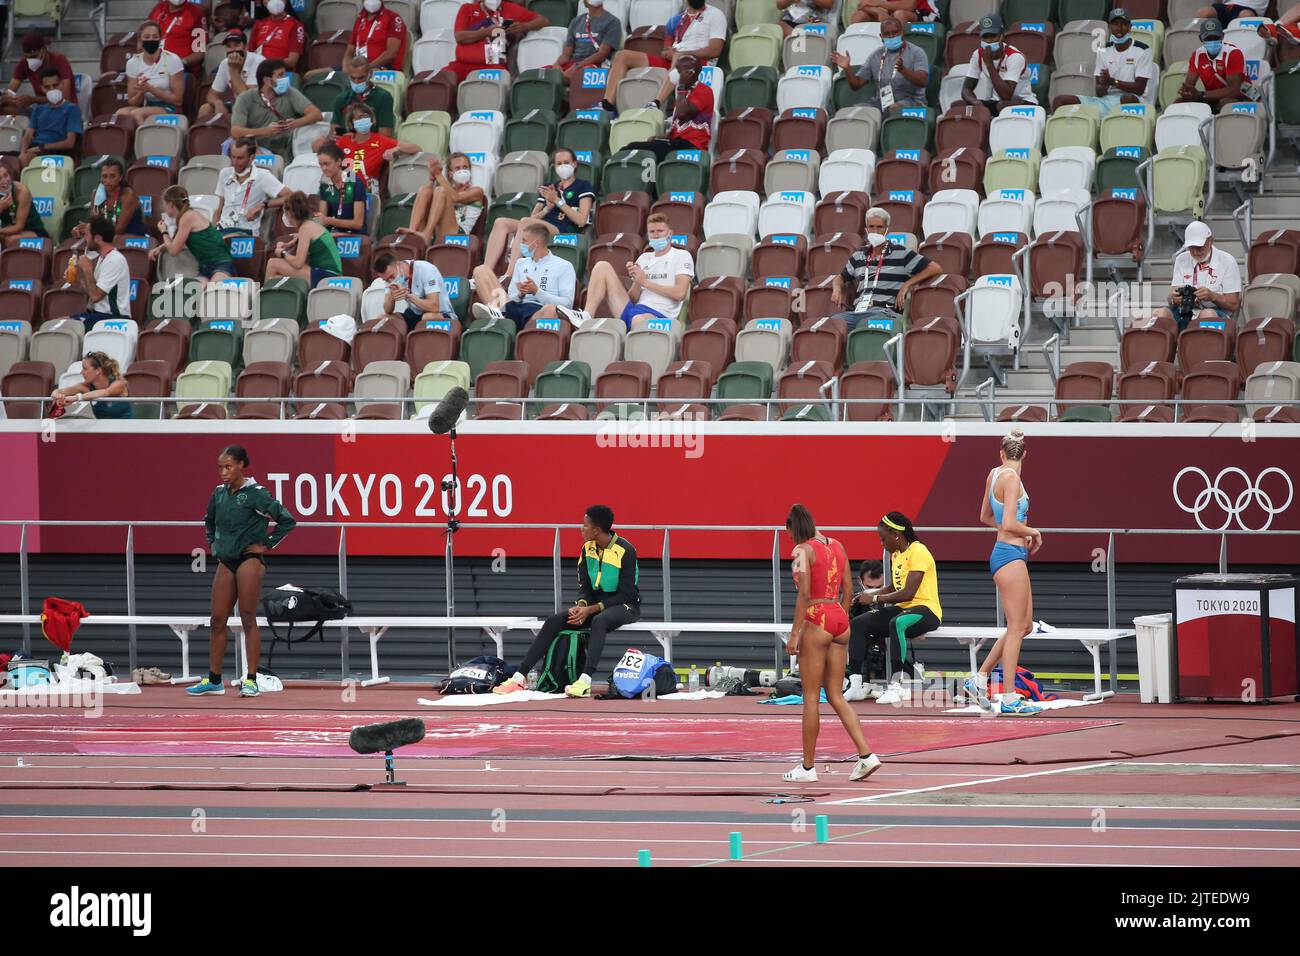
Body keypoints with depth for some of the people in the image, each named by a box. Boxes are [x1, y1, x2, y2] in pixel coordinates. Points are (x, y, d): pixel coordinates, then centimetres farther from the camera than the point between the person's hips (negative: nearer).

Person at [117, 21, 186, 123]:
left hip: (169, 110, -4)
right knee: (121, 113, -29)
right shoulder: (132, 63, 5)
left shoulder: (172, 60, -5)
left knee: (136, 113, -32)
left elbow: (177, 100, -5)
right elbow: (132, 102, 8)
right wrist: (141, 92, -15)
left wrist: (150, 89, -16)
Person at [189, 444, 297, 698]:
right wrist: (213, 544, 17)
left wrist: (267, 545, -7)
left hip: (250, 560, -6)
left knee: (248, 619, -7)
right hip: (225, 562, 6)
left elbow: (287, 520, -10)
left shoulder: (256, 494, -10)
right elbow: (209, 522, 30)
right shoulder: (219, 494, 10)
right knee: (218, 620, 5)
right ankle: (214, 680, 12)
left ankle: (251, 680, -5)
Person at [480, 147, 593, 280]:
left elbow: (581, 220, -1)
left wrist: (557, 201, -1)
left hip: (565, 231, -6)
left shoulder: (583, 187, 13)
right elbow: (533, 217, 20)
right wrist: (548, 208, 1)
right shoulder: (548, 188, 29)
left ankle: (508, 276, -46)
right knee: (501, 223, -18)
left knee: (525, 222, -34)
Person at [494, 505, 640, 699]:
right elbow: (585, 586, 6)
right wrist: (581, 606, -18)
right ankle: (520, 677, -17)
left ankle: (585, 680, -54)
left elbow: (626, 594, -19)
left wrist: (591, 610, -25)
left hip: (626, 605, -6)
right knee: (554, 621, -14)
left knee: (599, 621, -40)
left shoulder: (625, 551, -17)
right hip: (596, 604, 6)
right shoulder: (588, 549, 3)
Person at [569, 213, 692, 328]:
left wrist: (646, 282, -5)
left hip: (658, 316, -7)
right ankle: (586, 317, -20)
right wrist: (637, 281, -2)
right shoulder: (644, 258, 27)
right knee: (603, 266, -2)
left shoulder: (682, 256, 9)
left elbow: (680, 293, -6)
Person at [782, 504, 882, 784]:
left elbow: (804, 594, -16)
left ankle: (808, 766, 5)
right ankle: (866, 754, -3)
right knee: (836, 696, 10)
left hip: (816, 620, -7)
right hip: (840, 619, 7)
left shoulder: (803, 551, -9)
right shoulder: (837, 546, 12)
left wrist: (794, 633, -14)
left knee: (811, 697, 1)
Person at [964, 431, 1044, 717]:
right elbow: (1009, 524, -23)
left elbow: (986, 517, 24)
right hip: (1010, 555, -9)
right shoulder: (1012, 478, -15)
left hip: (1010, 555, 9)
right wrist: (1033, 532, -5)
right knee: (1017, 627, -5)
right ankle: (1010, 699, -4)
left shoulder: (995, 474, 11)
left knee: (1024, 625, 15)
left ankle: (979, 679, 19)